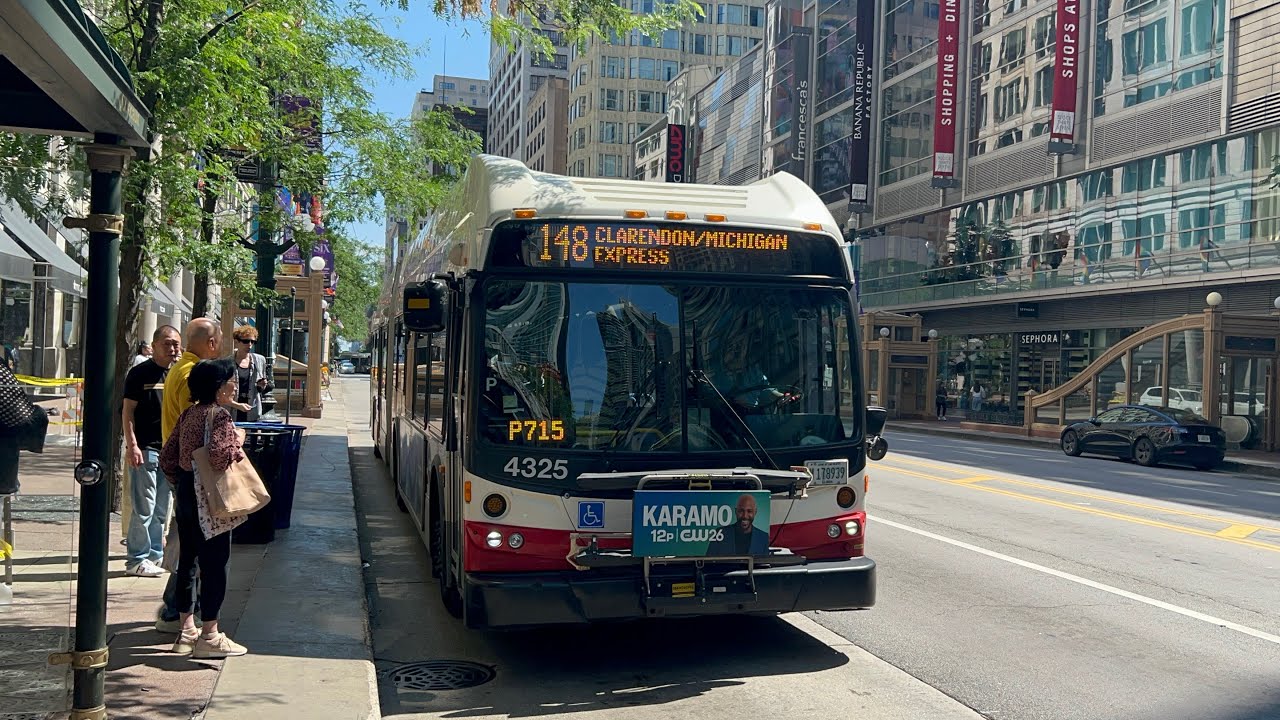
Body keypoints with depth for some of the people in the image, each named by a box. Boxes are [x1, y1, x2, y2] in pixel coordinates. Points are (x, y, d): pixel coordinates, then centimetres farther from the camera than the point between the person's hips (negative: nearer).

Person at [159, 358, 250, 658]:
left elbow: (167, 457, 11)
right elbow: (219, 457, -31)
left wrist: (180, 484, 20)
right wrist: (238, 449, -12)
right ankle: (209, 636, 5)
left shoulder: (189, 414, 9)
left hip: (186, 496, 9)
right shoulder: (220, 416, -16)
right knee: (215, 565, -1)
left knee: (187, 561, 15)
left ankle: (187, 630, 25)